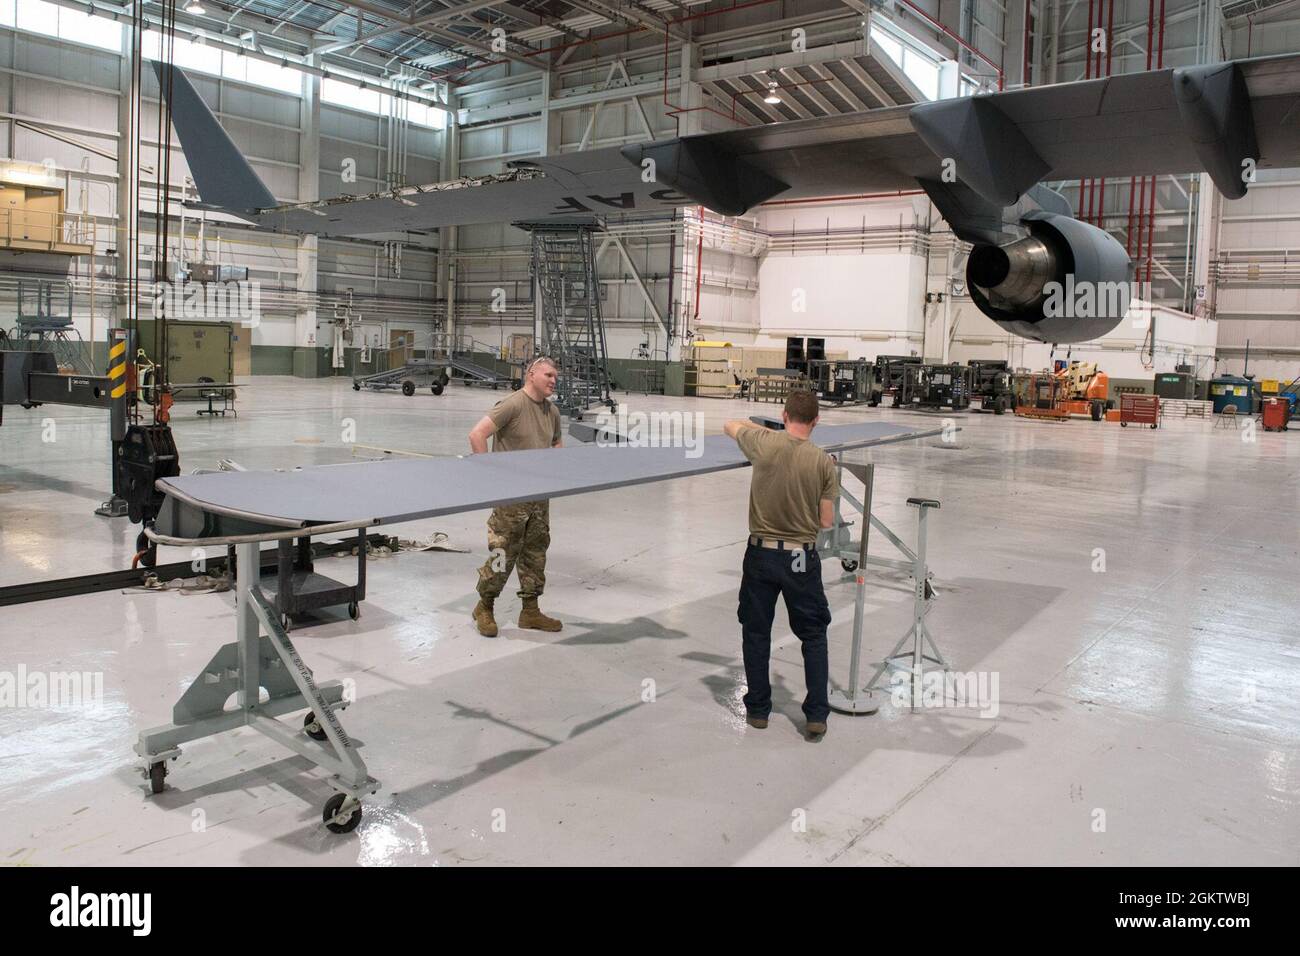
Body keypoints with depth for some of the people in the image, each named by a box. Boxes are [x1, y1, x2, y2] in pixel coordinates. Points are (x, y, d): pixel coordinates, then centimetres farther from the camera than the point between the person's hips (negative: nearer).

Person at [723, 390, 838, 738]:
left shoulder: (765, 443, -9)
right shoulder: (824, 463, -9)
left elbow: (729, 425, 12)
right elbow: (826, 521, -4)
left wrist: (764, 427, 27)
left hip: (761, 554, 0)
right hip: (803, 558, 0)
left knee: (756, 632, 15)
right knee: (814, 635, 16)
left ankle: (757, 709, 24)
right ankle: (817, 715, 16)